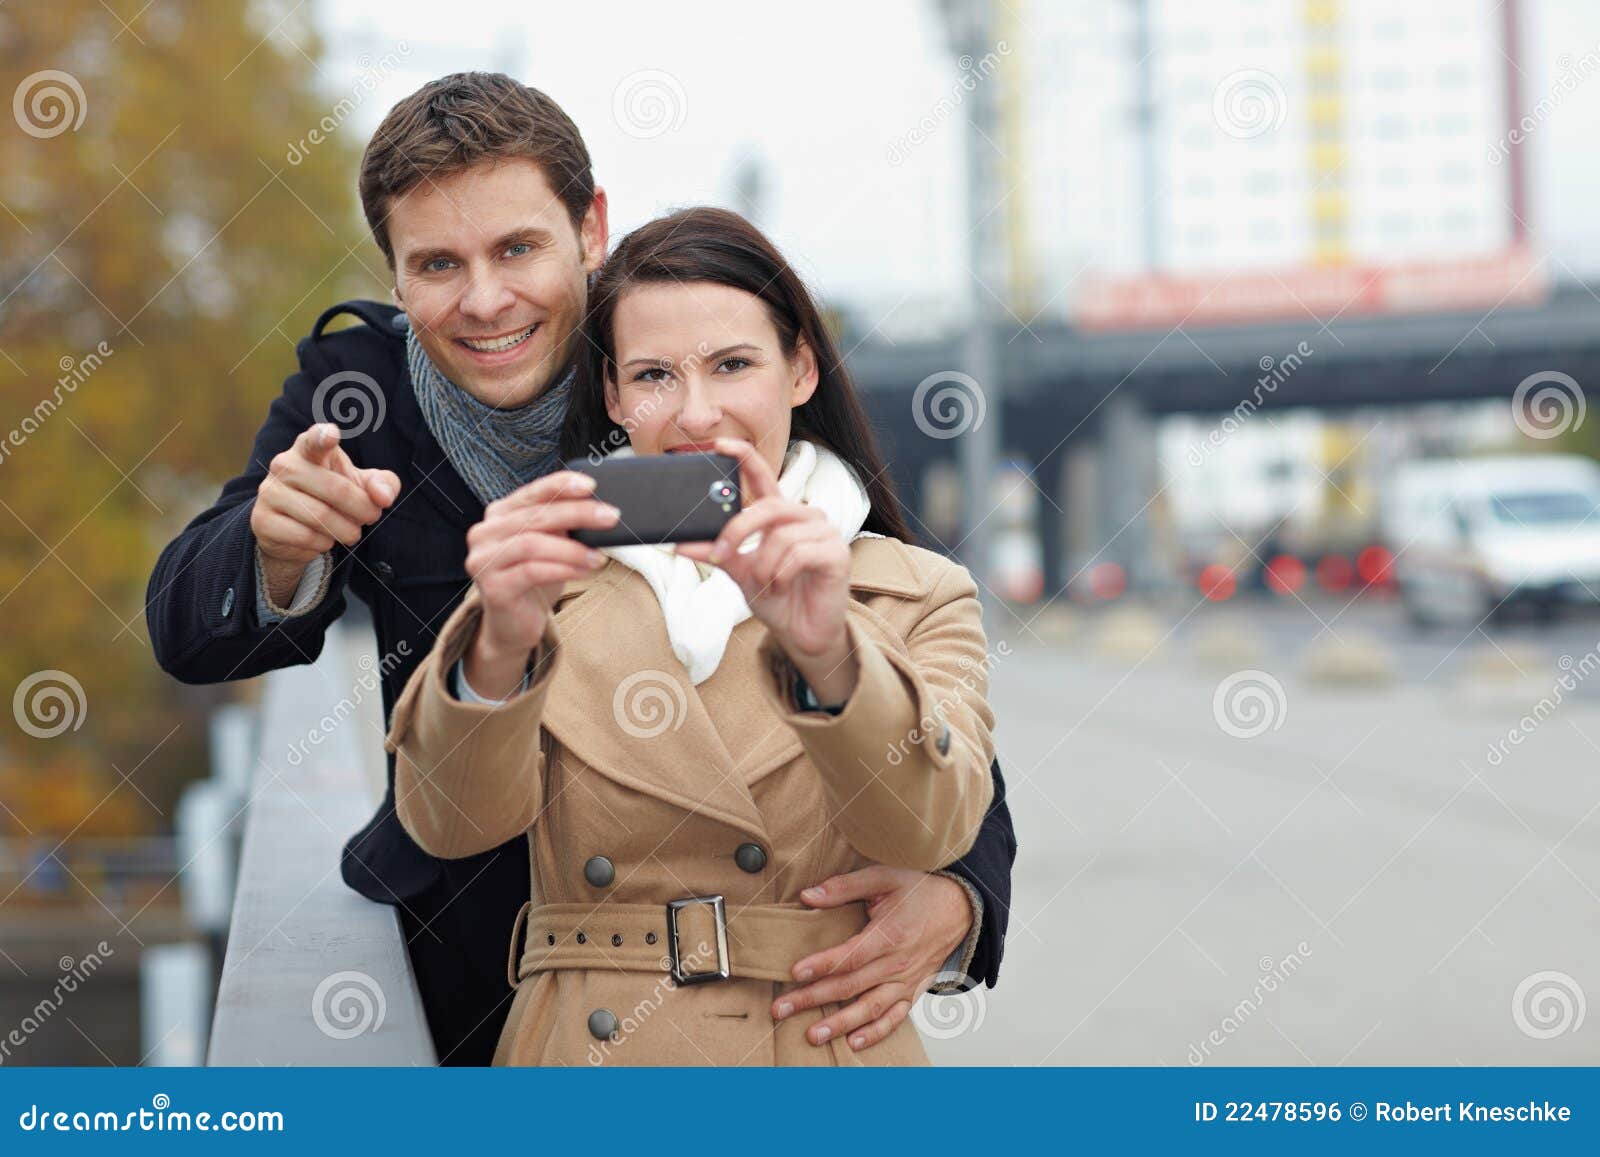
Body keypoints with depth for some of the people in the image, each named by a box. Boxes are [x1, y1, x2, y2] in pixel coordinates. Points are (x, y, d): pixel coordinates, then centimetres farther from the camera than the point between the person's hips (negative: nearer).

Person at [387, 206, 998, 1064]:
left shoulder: (917, 599, 9)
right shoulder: (552, 586, 11)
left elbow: (932, 829, -8)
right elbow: (452, 822, -4)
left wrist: (826, 653, -25)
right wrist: (501, 647, -23)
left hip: (825, 1051, -1)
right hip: (581, 1056, 1)